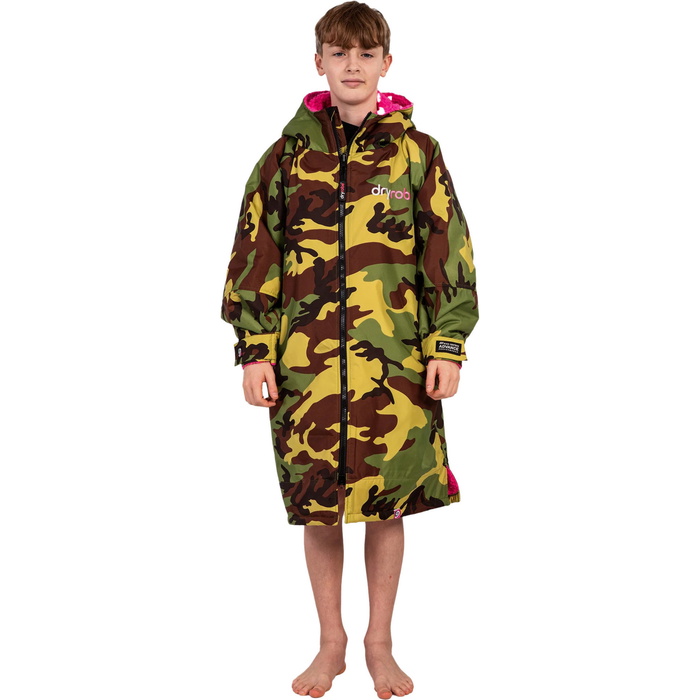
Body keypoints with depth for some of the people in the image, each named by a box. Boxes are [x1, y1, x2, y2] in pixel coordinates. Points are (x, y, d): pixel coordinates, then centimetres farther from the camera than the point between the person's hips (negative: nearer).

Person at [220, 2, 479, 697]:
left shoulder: (417, 152, 4)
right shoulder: (288, 153, 6)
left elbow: (449, 253, 4)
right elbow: (255, 254, 6)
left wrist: (447, 346, -2)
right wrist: (254, 349, 1)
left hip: (397, 361, -1)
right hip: (306, 359, 1)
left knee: (388, 505, 7)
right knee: (316, 506, 9)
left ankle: (379, 644, 27)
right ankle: (331, 642, 29)